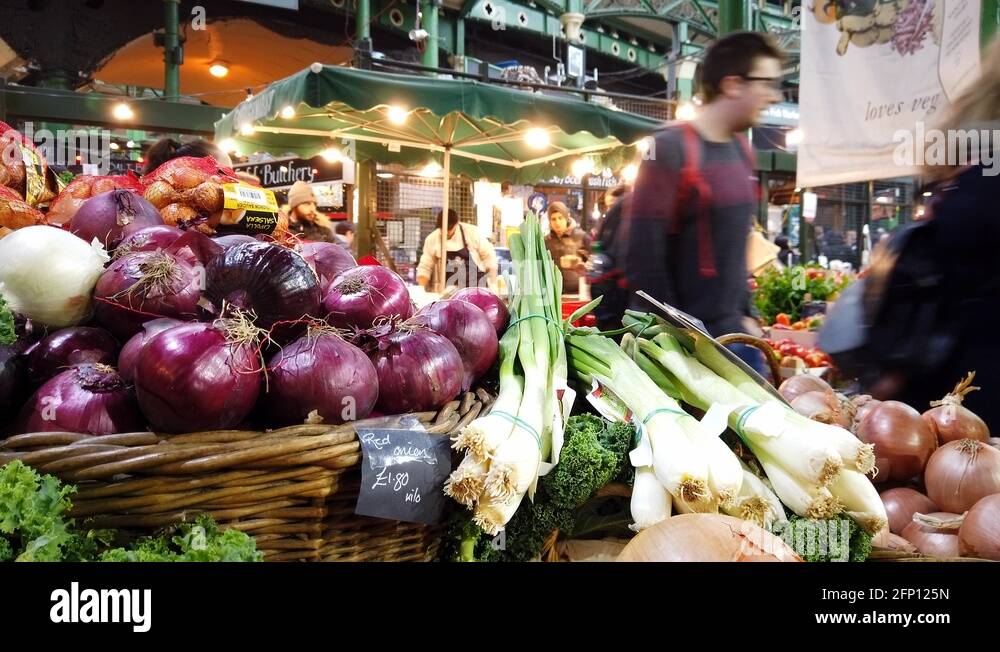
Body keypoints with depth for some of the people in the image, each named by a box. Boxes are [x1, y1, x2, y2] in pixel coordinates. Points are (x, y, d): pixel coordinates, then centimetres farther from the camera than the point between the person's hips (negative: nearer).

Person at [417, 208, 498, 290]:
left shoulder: (472, 233, -8)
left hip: (477, 288, -1)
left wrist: (493, 285, -1)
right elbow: (425, 267, 4)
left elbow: (489, 257, 1)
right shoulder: (432, 239, -3)